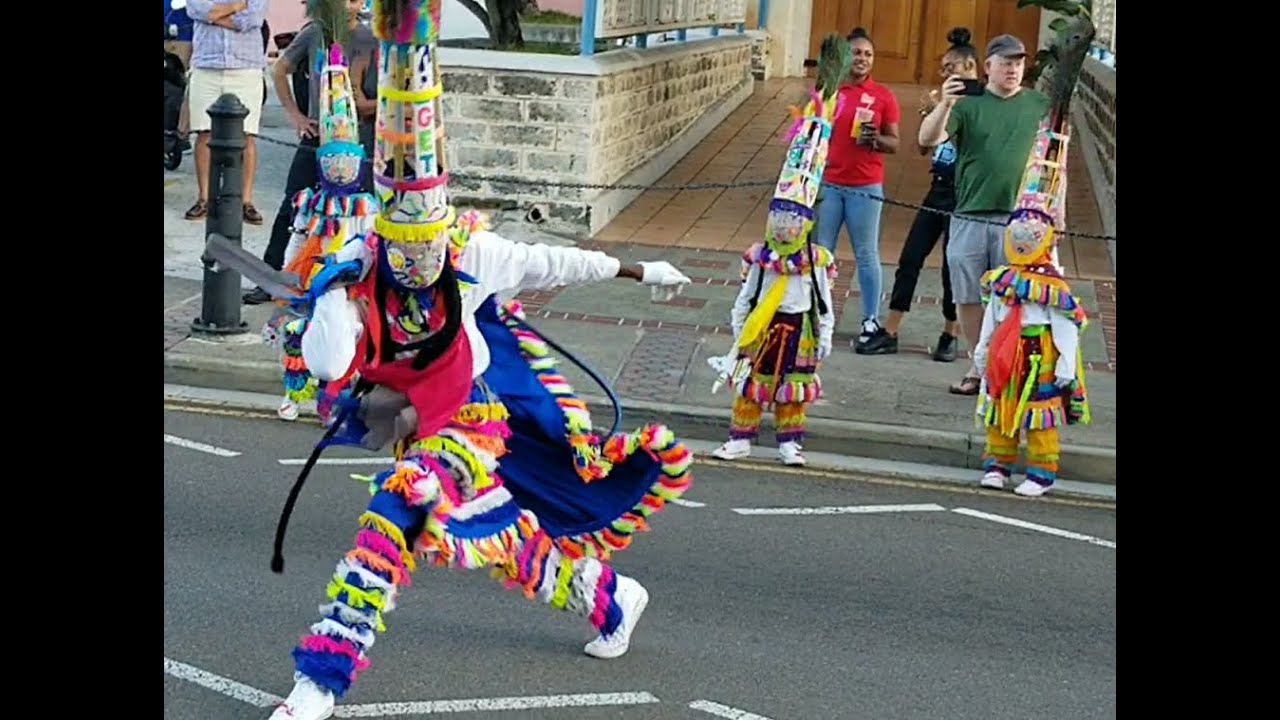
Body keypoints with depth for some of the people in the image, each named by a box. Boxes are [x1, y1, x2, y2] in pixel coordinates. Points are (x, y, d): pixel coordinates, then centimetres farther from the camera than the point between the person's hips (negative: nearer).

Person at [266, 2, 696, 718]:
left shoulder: (473, 255, -16)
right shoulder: (354, 279, -18)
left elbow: (551, 263, 0)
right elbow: (326, 365, -29)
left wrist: (639, 270, 9)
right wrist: (341, 295, -39)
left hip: (477, 412, -3)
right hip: (413, 424, 3)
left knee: (402, 508, -24)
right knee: (495, 531, 11)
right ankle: (609, 599, 37)